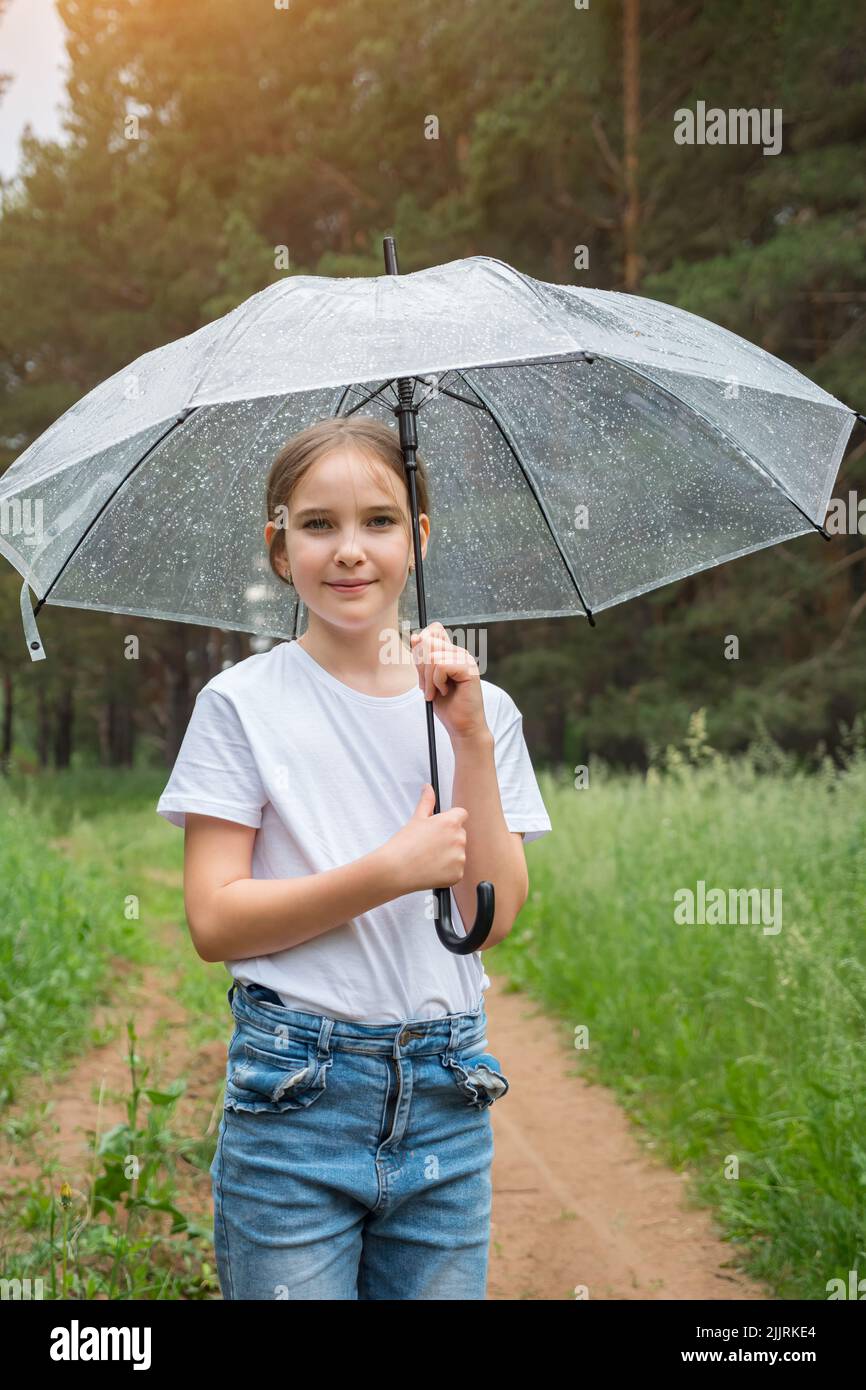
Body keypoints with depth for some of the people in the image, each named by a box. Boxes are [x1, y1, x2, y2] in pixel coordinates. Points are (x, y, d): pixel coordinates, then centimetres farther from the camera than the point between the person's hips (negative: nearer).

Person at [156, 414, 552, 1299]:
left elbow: (493, 917, -2)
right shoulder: (243, 703, -3)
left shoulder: (481, 706, 6)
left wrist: (471, 739, -10)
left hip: (446, 1101, 3)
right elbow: (214, 921, -9)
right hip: (294, 1094, -3)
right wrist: (392, 871, -17)